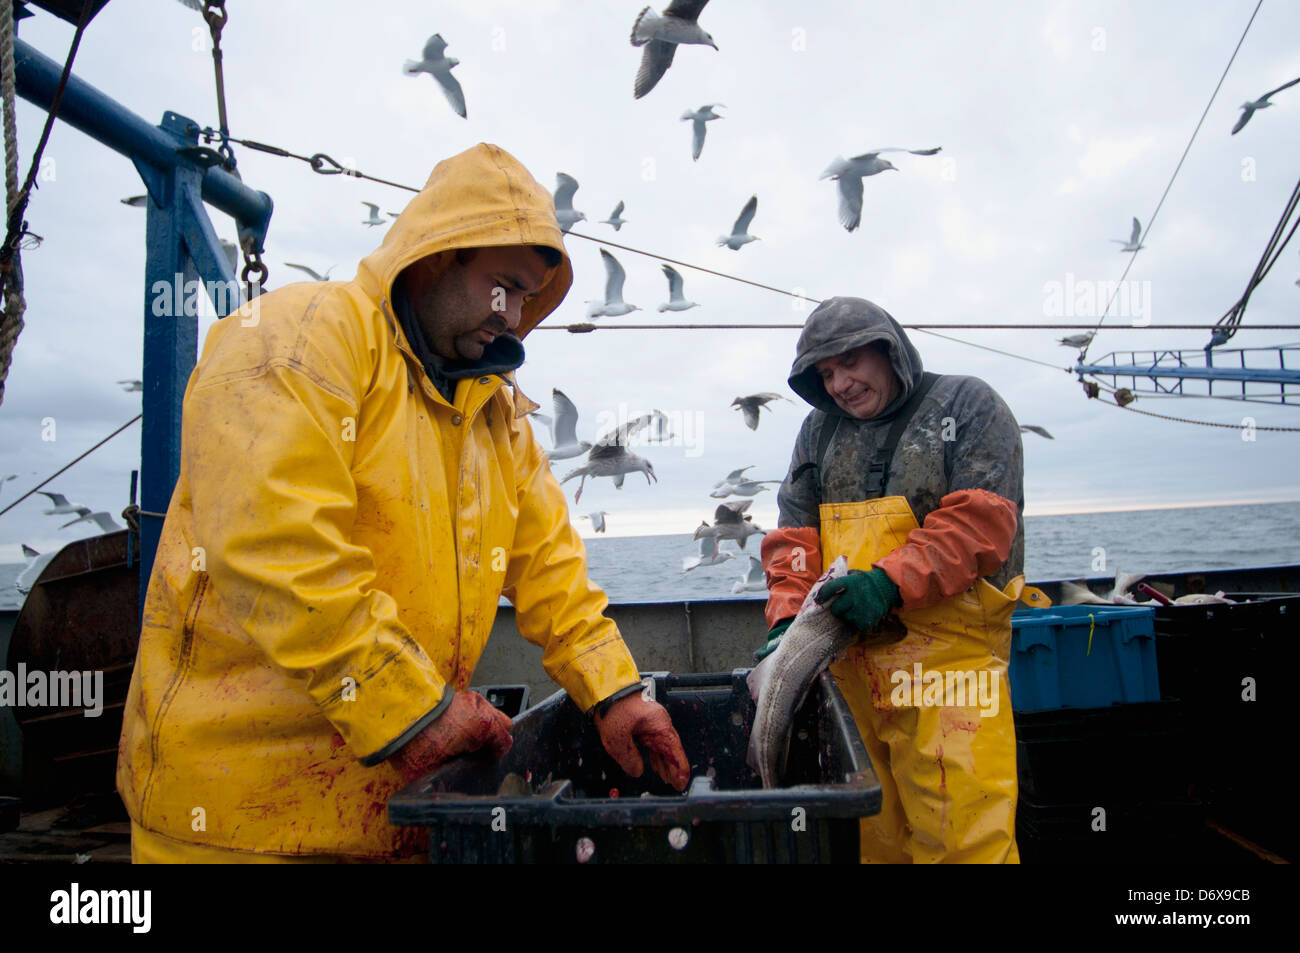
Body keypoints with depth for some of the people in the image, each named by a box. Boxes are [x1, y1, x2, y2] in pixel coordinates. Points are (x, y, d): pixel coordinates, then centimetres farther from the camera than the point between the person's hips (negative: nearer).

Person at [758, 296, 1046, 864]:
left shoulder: (967, 405, 2)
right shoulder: (819, 430, 15)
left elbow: (982, 520, -10)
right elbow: (794, 534, 9)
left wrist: (890, 583, -20)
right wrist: (787, 618, -8)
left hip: (947, 657, -4)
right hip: (847, 658, 5)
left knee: (959, 833, -6)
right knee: (874, 830, 12)